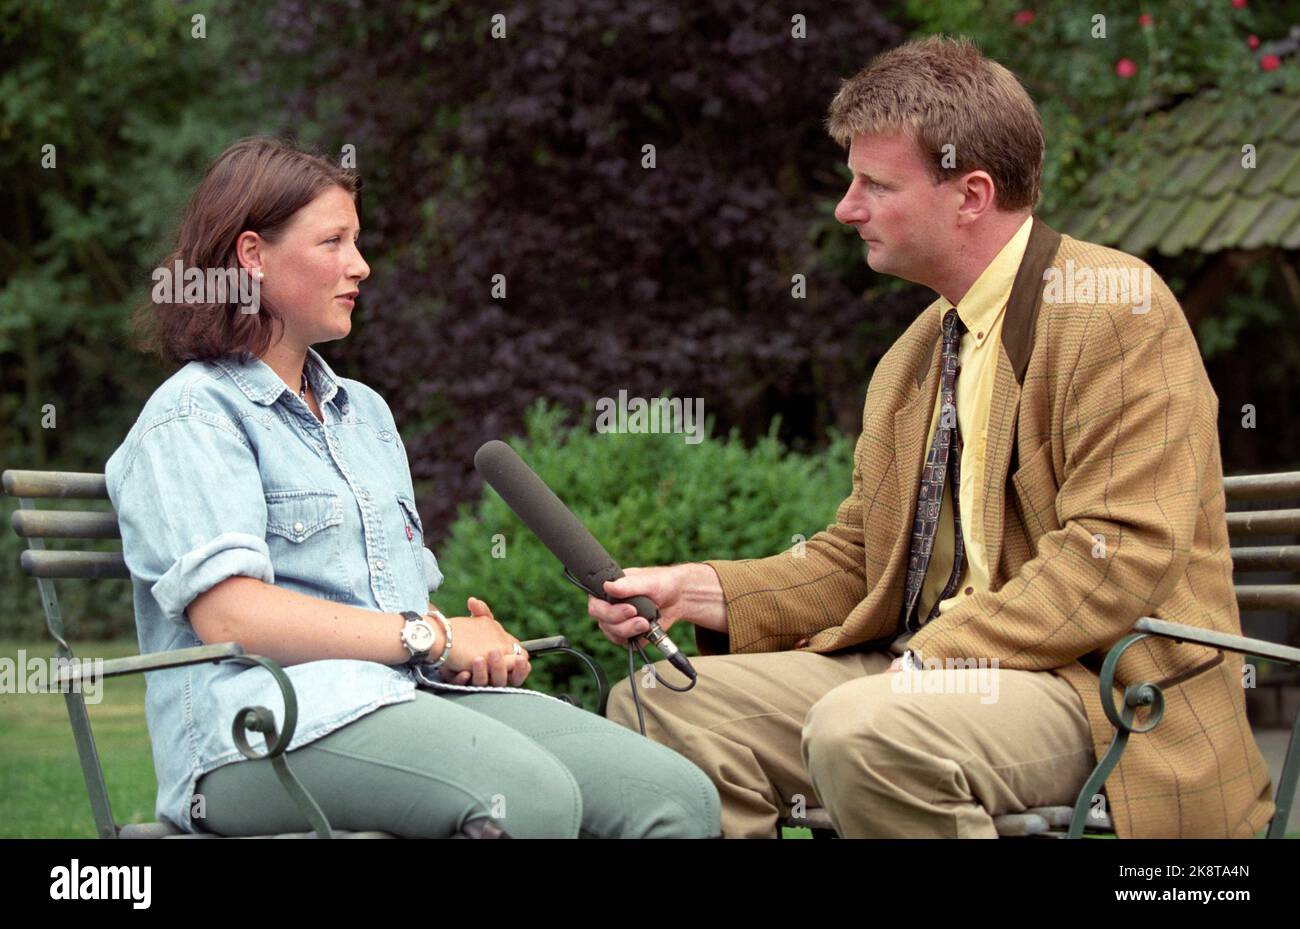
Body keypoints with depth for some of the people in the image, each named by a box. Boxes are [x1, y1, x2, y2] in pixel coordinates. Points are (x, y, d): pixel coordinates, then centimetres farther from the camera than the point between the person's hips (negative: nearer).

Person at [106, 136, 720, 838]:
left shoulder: (364, 410, 29)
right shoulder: (192, 417, 2)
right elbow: (229, 614, -12)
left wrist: (474, 641, 3)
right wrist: (430, 638, -12)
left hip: (413, 697, 8)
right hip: (268, 726, -8)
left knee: (680, 798, -17)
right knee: (531, 798, -36)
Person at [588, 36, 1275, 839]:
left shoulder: (1118, 308, -9)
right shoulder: (908, 363, 19)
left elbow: (1123, 553, -18)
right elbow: (858, 558, 19)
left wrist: (931, 660, -22)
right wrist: (693, 590, 4)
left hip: (1101, 687, -8)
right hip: (929, 671, 8)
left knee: (862, 728, -36)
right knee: (656, 708, -7)